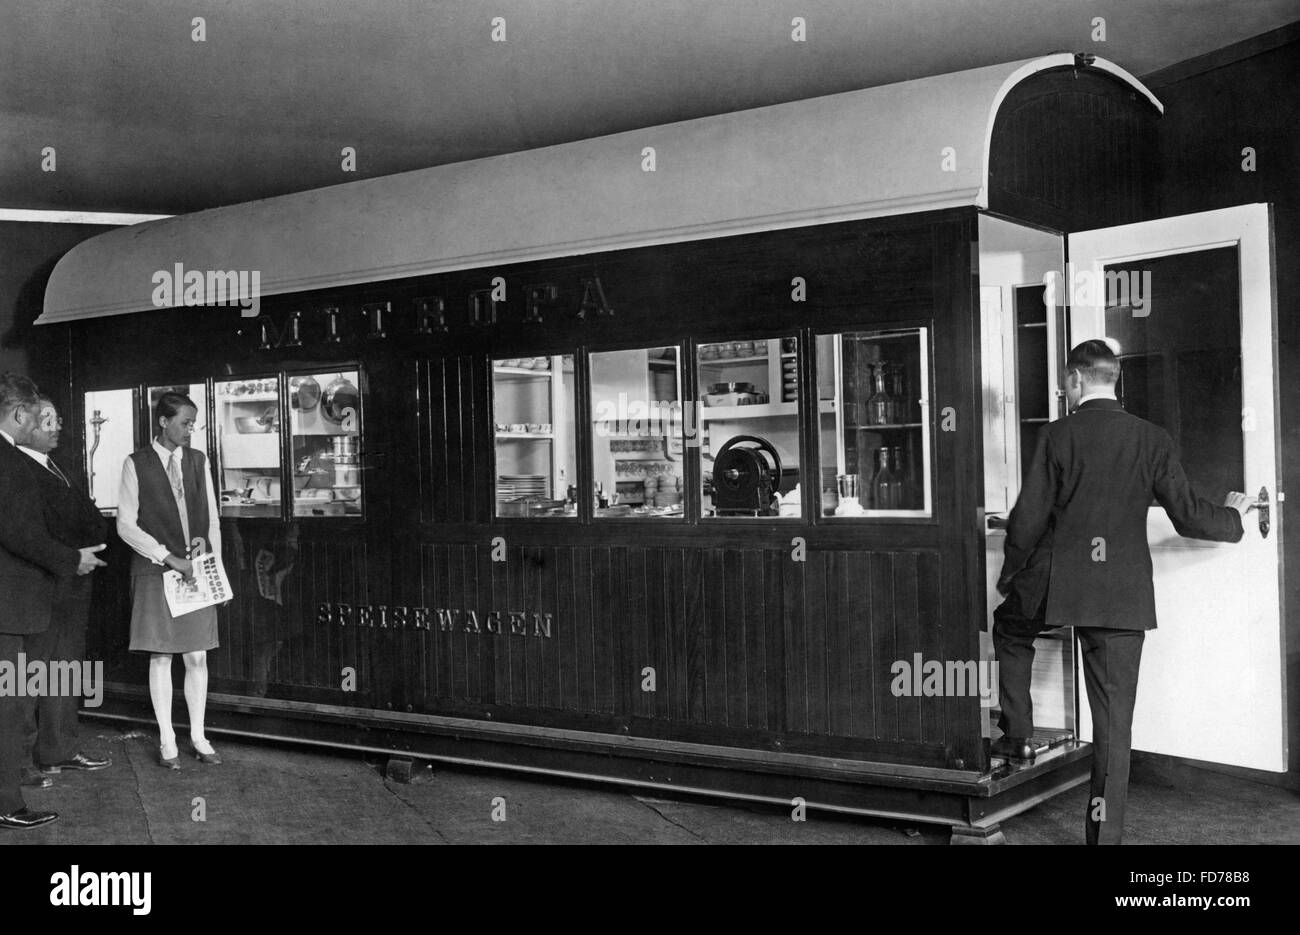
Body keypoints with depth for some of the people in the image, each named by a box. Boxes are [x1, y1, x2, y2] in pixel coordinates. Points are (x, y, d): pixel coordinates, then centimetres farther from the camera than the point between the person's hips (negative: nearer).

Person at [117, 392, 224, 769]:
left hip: (197, 570, 3)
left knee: (197, 657, 4)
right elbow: (126, 524, -5)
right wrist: (169, 557, -12)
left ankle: (198, 737, 14)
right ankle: (167, 741, 12)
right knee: (160, 657, 2)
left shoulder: (198, 461, 9)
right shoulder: (136, 465, -2)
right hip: (156, 571, -3)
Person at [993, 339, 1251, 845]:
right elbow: (1189, 516, 1)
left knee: (1010, 627, 32)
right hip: (1124, 595, 2)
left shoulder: (1058, 435, -6)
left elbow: (1027, 520, -6)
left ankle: (1017, 735, 27)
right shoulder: (1153, 438, 1)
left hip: (1053, 584, -2)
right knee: (1114, 718, 6)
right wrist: (1234, 517, 23)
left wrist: (1010, 574, 11)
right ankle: (1106, 832, 9)